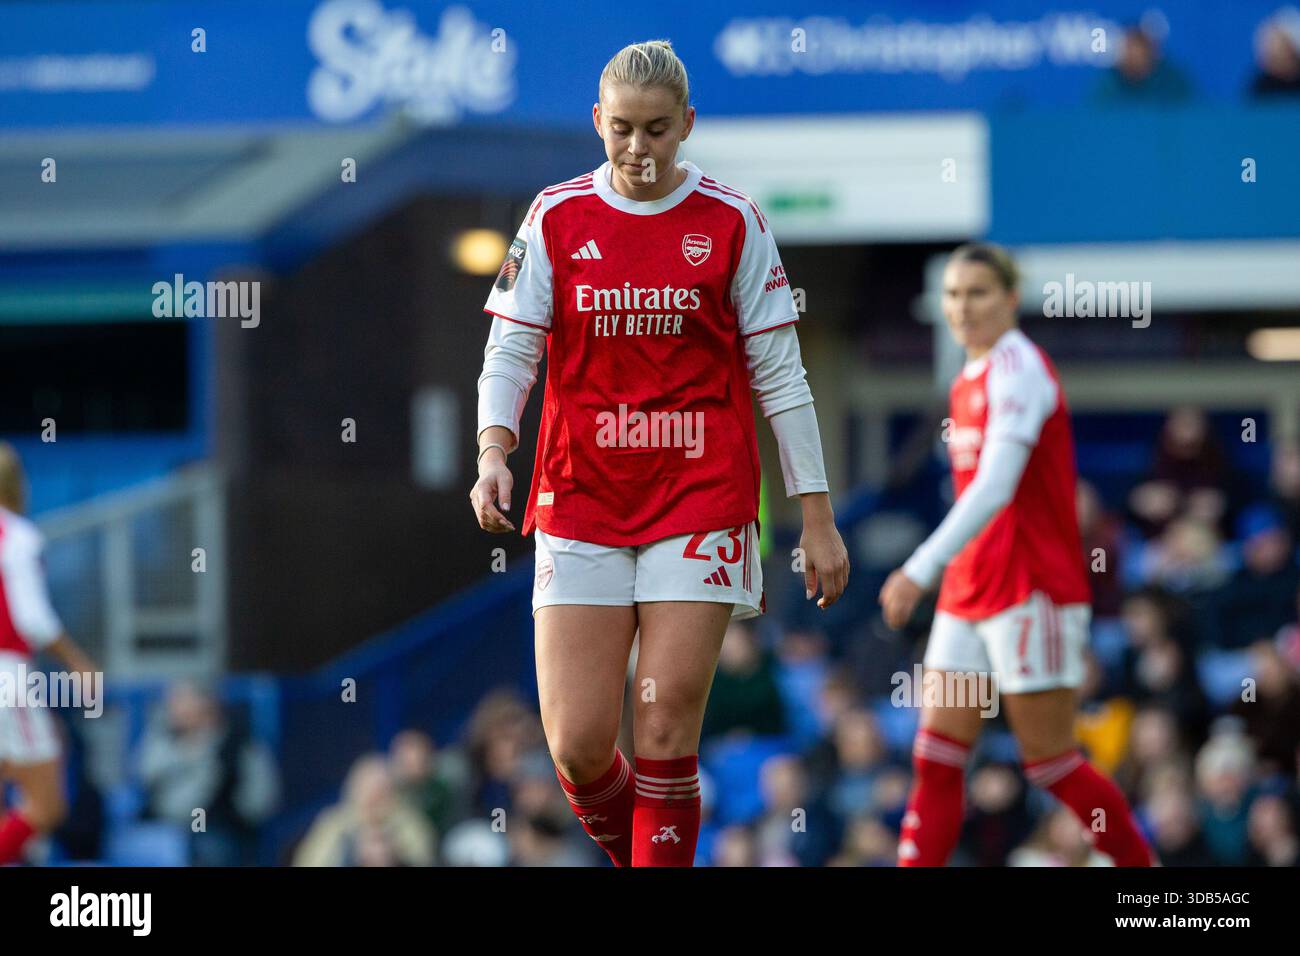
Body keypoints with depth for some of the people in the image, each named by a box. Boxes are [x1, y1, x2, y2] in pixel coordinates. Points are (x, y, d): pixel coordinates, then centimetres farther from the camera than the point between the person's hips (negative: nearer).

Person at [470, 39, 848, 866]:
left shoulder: (732, 223, 2)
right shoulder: (557, 218, 4)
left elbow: (780, 377, 4)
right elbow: (509, 352, 4)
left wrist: (818, 516, 2)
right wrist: (494, 450, -16)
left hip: (702, 501, -1)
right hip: (581, 502, 1)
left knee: (667, 736, -7)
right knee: (577, 744, -5)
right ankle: (634, 856, 22)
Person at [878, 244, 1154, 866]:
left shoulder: (1019, 368, -14)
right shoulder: (969, 381, 14)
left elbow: (996, 487, -25)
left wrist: (922, 568, -33)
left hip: (1032, 591, -8)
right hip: (969, 593, 8)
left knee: (1050, 763, -3)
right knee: (936, 759, -1)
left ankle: (1142, 866, 13)